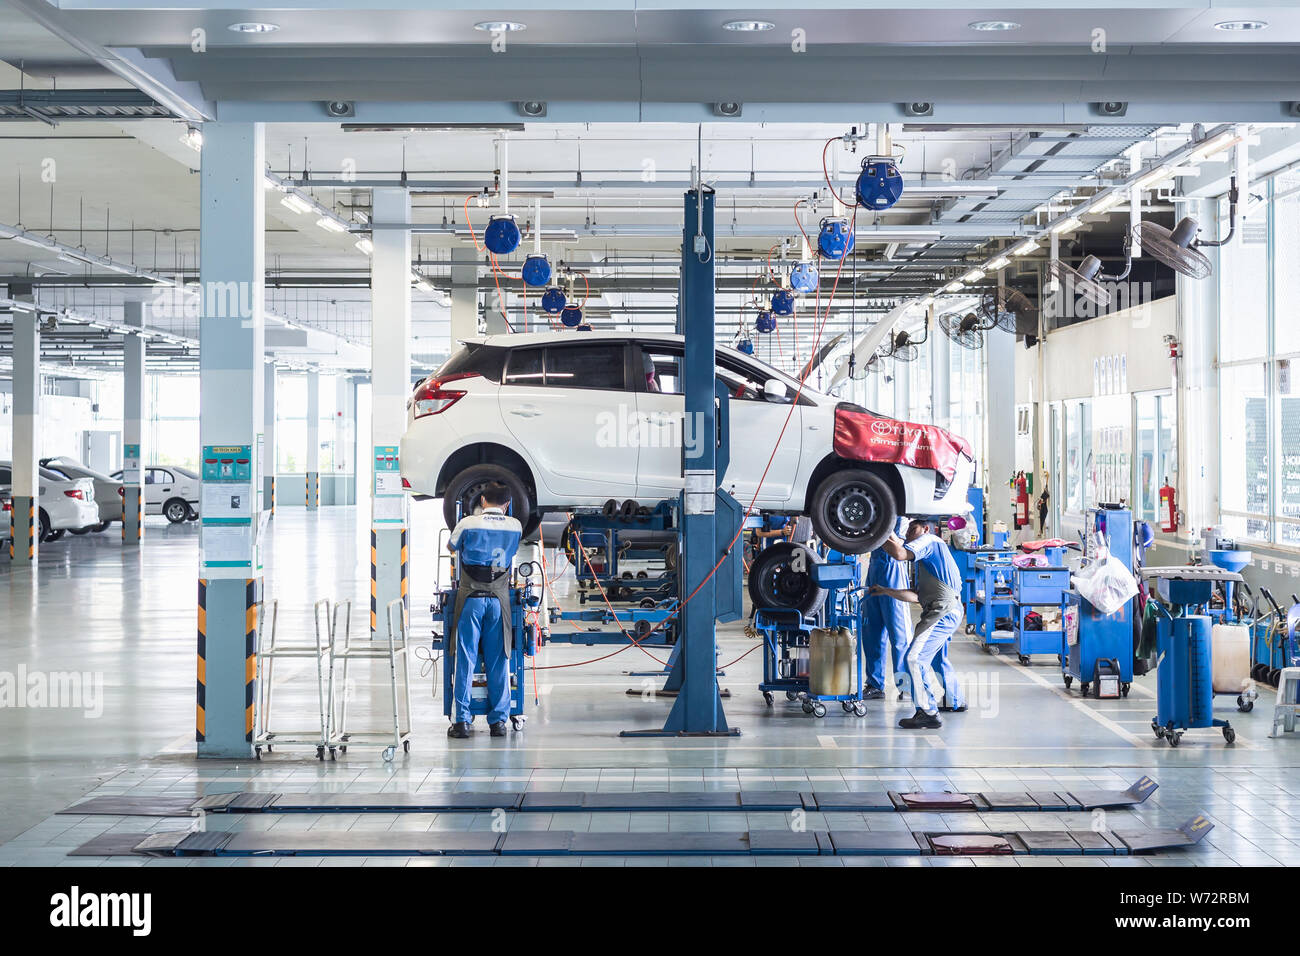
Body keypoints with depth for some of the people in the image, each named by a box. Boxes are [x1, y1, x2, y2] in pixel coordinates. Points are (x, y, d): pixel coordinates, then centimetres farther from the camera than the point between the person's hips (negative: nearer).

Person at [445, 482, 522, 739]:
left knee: (465, 659, 1)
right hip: (499, 597, 2)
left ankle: (462, 720, -1)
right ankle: (499, 720, 7)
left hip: (471, 597, -2)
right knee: (498, 661, 6)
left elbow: (451, 546, 16)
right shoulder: (515, 527, 3)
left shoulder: (468, 523, -3)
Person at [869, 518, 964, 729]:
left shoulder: (930, 540, 2)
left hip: (944, 609, -10)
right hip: (941, 611, 10)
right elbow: (916, 596, 26)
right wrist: (885, 591, 25)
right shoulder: (926, 560, 31)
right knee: (922, 660, 18)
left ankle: (928, 714, -13)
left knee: (915, 658, -15)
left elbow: (900, 554, -16)